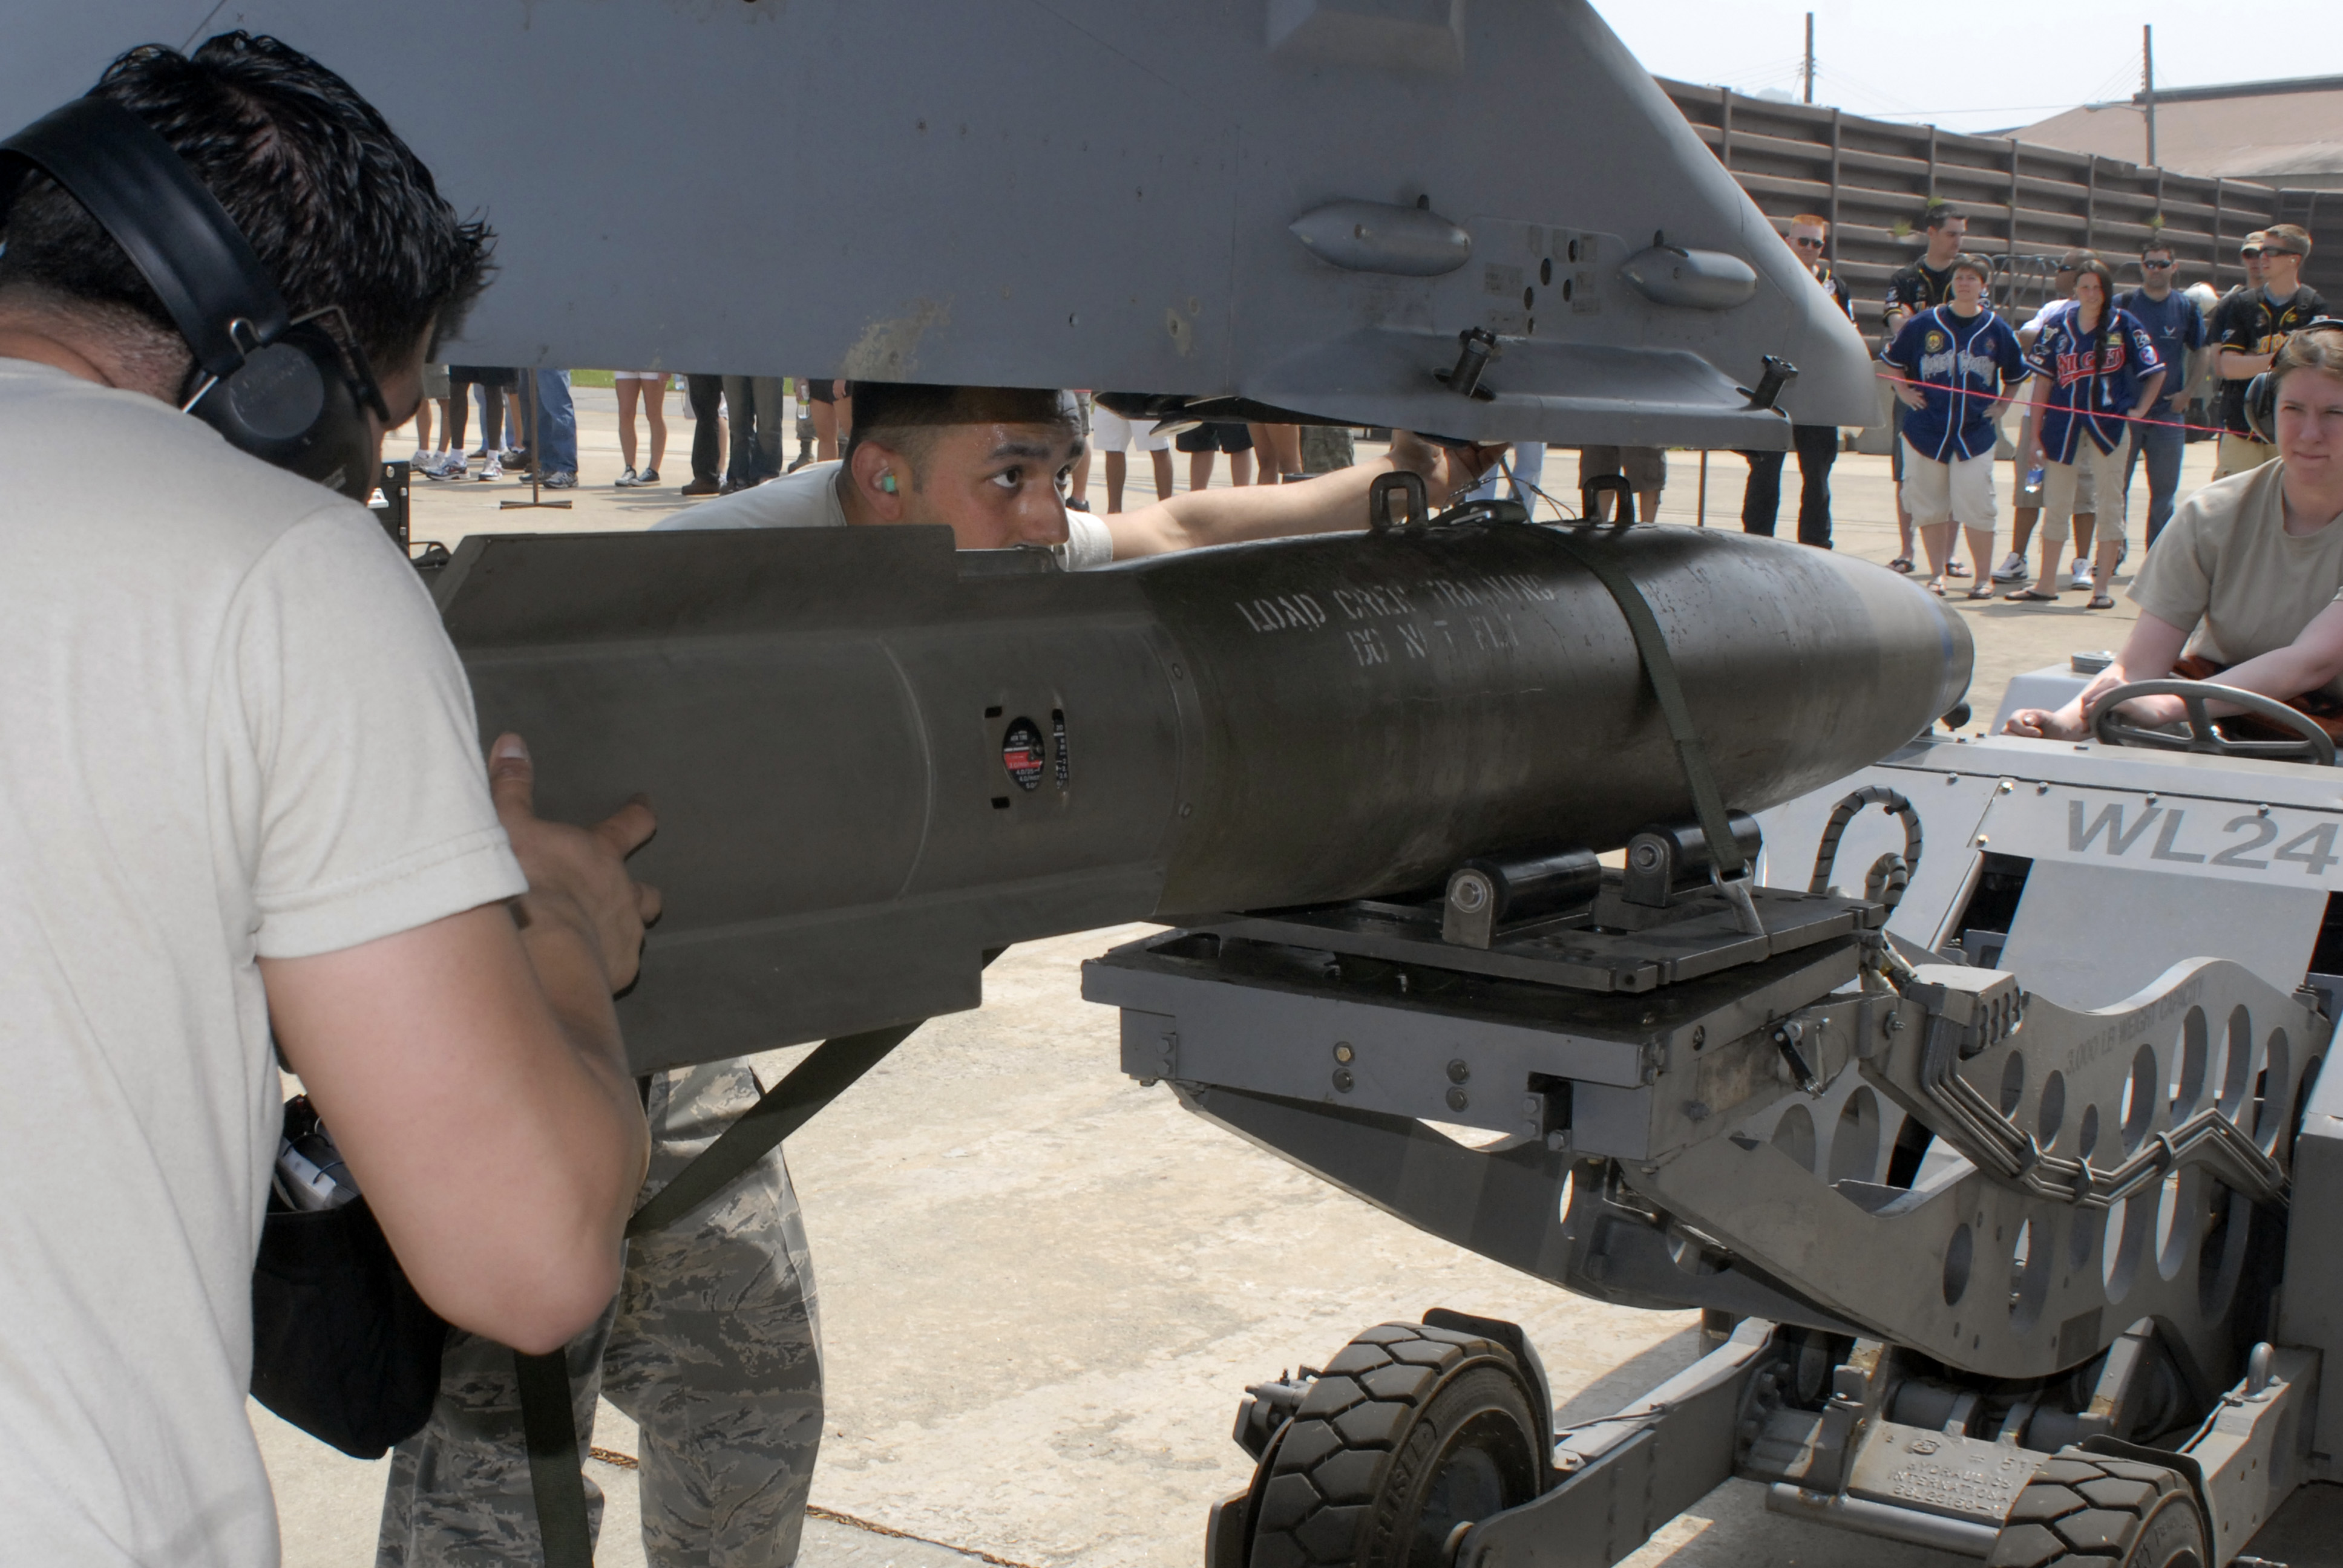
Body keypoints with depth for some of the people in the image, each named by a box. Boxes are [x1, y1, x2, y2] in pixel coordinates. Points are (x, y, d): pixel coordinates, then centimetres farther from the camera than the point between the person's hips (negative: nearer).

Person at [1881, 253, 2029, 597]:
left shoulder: (1996, 329, 4)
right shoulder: (1924, 323, 1)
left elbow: (2016, 374, 19)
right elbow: (1893, 360, 15)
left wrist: (2002, 404, 8)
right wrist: (1903, 391, 4)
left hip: (1975, 432, -1)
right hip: (1925, 430, 1)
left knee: (1976, 507, -5)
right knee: (1930, 505, 5)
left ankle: (1984, 578, 5)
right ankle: (1937, 574, 15)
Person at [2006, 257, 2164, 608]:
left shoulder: (2124, 326, 0)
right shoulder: (2058, 326, 5)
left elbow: (2155, 372, 6)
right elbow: (2043, 379, 6)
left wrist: (2138, 412, -3)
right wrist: (2036, 432, 3)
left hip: (2109, 425, -2)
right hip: (2064, 423, 2)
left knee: (2109, 505, 0)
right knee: (2055, 503, 9)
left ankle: (2101, 588, 6)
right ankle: (2046, 583, 19)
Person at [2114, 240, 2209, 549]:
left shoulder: (2187, 308, 4)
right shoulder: (2122, 304, 0)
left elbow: (2199, 353, 13)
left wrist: (2187, 392, 2)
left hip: (2168, 411, 1)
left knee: (2164, 490, 6)